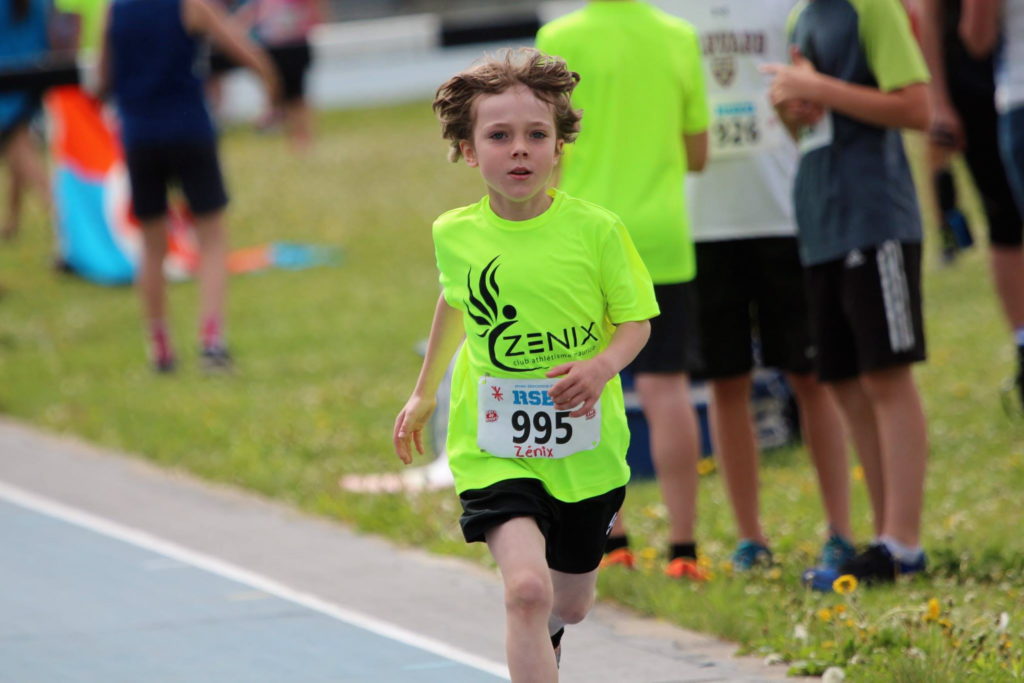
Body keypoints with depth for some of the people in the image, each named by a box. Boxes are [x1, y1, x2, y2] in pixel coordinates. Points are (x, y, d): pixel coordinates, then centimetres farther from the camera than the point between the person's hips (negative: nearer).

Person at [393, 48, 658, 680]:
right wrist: (425, 392, 29)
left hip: (585, 447, 1)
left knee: (570, 602, 19)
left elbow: (636, 320, -3)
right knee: (526, 587, -23)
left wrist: (604, 366, -25)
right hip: (494, 452, -1)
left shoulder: (595, 229, -11)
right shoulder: (454, 235, -4)